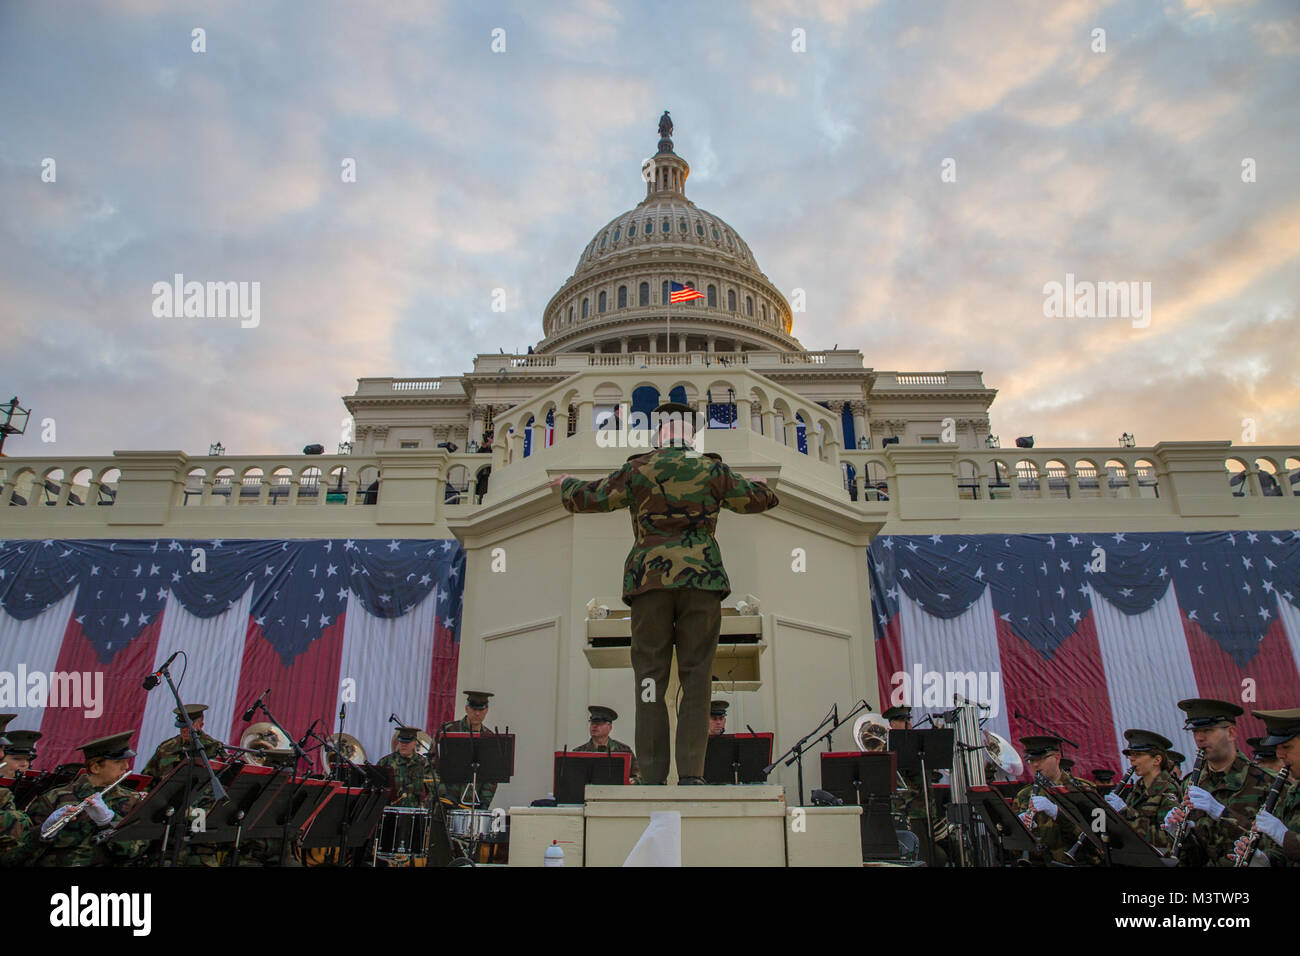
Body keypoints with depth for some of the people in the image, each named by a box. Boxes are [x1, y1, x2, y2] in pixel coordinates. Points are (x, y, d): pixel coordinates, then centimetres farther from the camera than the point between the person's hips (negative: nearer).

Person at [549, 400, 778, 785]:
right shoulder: (713, 471, 4)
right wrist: (760, 486, 42)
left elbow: (590, 498, 13)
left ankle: (653, 777, 0)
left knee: (651, 679, 3)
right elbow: (756, 500, 17)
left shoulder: (638, 471, 2)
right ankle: (691, 772, -6)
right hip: (700, 580, 0)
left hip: (651, 581, 0)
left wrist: (566, 485, 35)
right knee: (696, 679, 3)